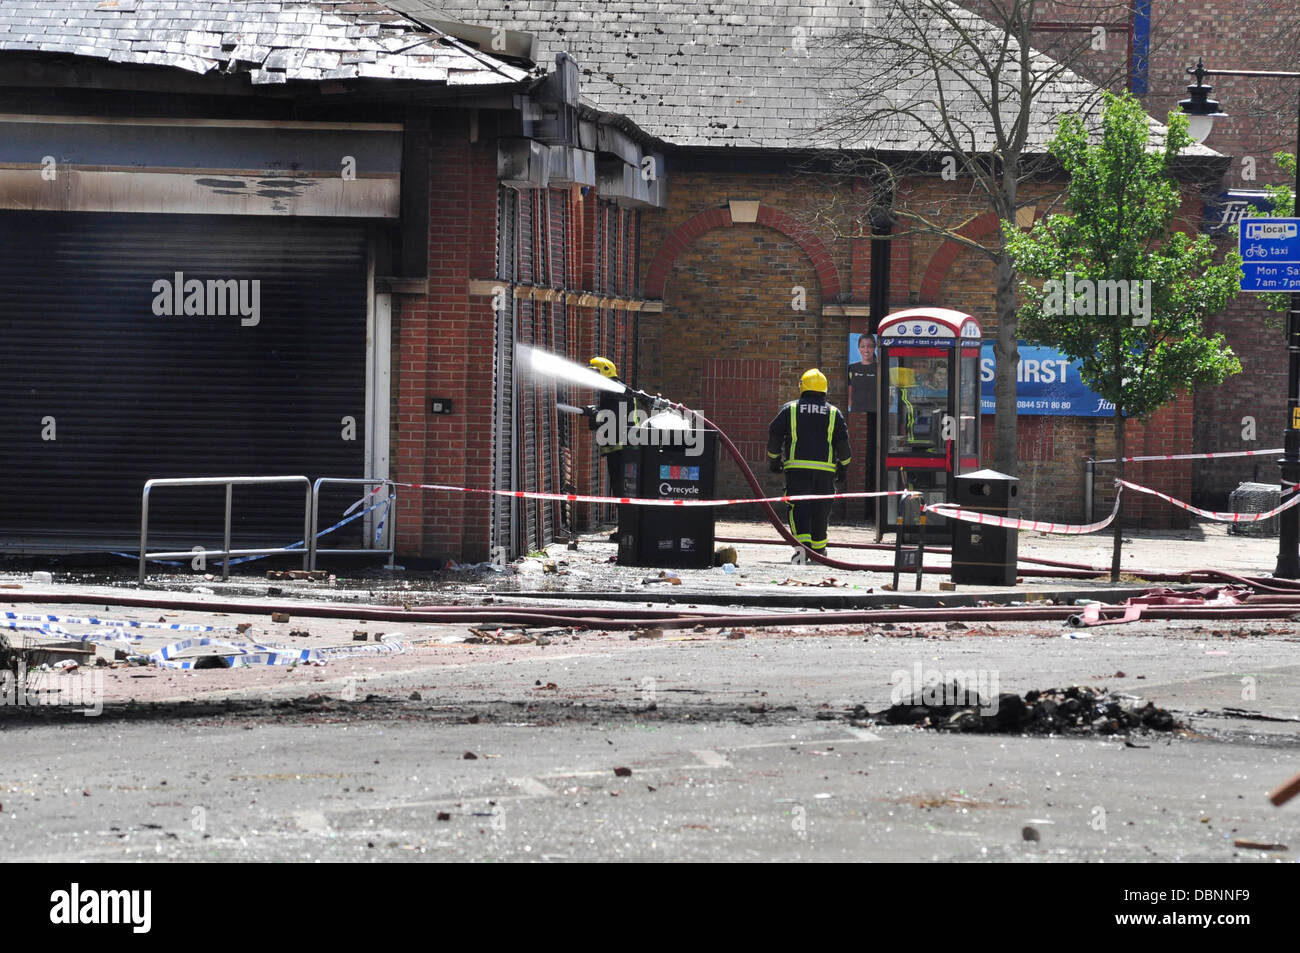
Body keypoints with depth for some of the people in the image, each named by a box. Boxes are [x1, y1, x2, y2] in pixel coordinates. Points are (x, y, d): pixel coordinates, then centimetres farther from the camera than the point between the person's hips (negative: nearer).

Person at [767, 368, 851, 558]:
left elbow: (774, 435, 5)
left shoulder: (790, 409, 5)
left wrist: (773, 461, 16)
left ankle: (803, 542, -24)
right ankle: (819, 548, 18)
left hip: (797, 467, -2)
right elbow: (843, 442, 7)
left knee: (799, 507, -5)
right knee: (821, 510, 11)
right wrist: (843, 469, 15)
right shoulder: (834, 413, 9)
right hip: (825, 469, 2)